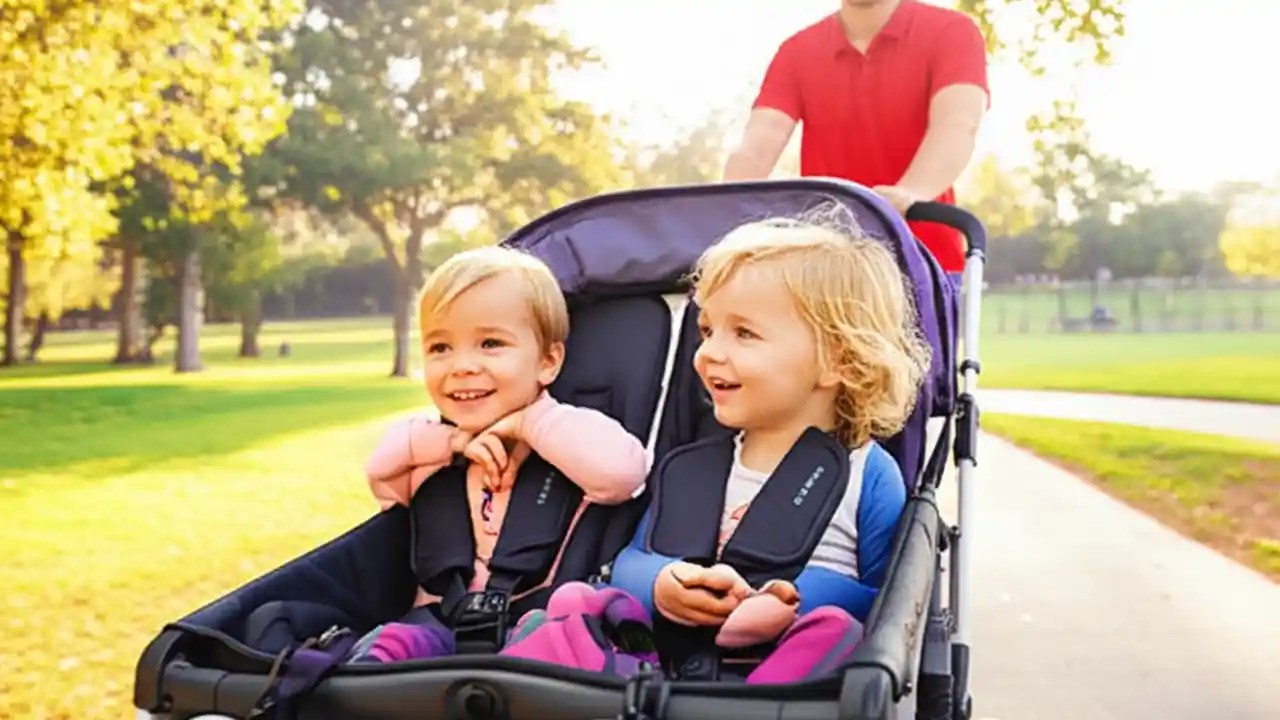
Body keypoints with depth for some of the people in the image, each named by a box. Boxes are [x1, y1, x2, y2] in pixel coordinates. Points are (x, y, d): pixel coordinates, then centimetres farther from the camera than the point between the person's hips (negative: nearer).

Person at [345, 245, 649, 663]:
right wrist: (453, 440, 2)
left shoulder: (568, 442, -1)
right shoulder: (436, 450, 18)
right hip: (438, 624, 5)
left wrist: (529, 422, -9)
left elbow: (622, 469, -20)